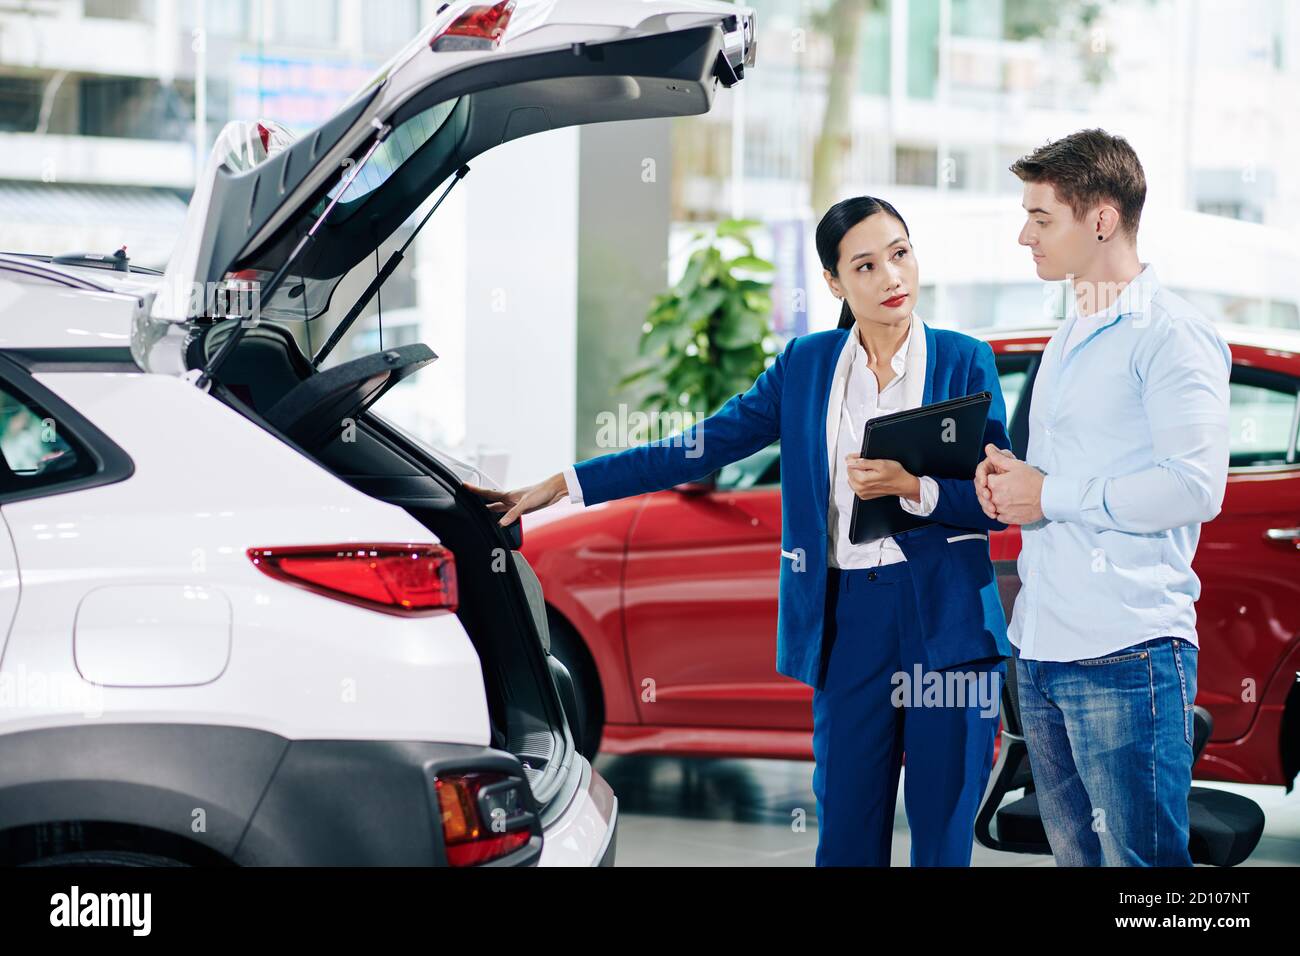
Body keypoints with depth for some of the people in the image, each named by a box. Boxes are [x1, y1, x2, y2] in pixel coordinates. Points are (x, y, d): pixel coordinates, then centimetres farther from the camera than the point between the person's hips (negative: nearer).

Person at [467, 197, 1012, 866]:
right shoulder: (807, 364, 10)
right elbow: (700, 448, 8)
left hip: (945, 621, -2)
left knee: (942, 834, 1)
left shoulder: (965, 361, 3)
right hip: (848, 619, 2)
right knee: (845, 833, 2)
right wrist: (560, 485, 5)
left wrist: (911, 486, -20)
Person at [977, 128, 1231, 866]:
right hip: (1041, 649, 9)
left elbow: (1196, 487, -19)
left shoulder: (1169, 333, -9)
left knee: (1141, 859, -7)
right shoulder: (1071, 336, 20)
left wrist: (1050, 497, -13)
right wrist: (1008, 477, 6)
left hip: (1125, 657, -9)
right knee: (1075, 853, 13)